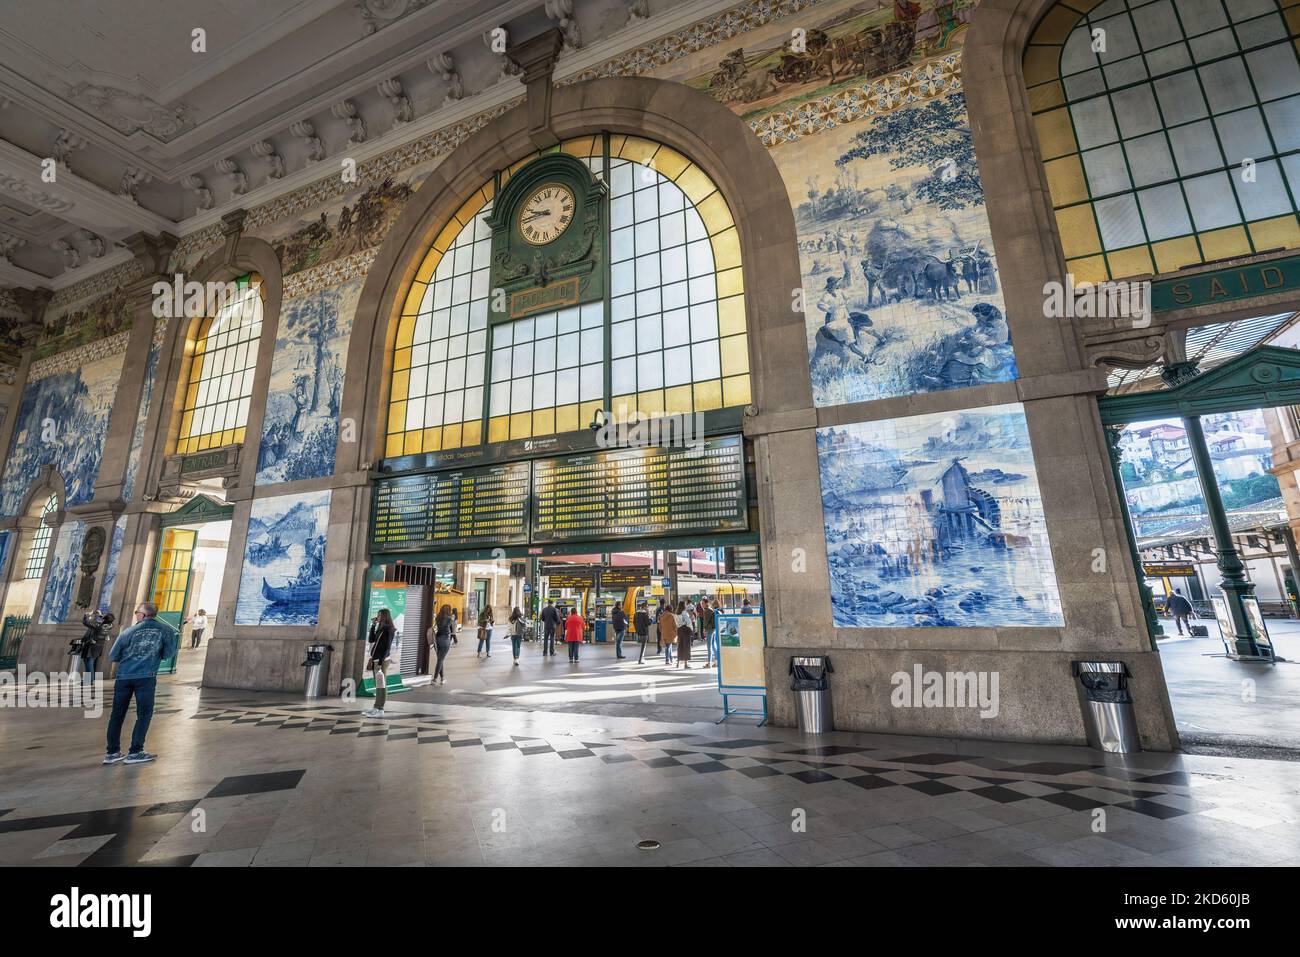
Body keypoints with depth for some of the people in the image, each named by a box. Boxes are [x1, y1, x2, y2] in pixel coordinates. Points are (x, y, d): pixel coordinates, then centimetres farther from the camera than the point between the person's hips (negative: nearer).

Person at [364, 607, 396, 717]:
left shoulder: (388, 630, -12)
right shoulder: (380, 628, 15)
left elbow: (387, 647, -16)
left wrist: (380, 662, -20)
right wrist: (373, 625, 12)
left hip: (382, 660, -9)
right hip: (376, 659, 9)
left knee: (381, 684, -5)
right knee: (378, 684, 12)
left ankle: (380, 710, -1)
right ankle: (376, 708, 18)